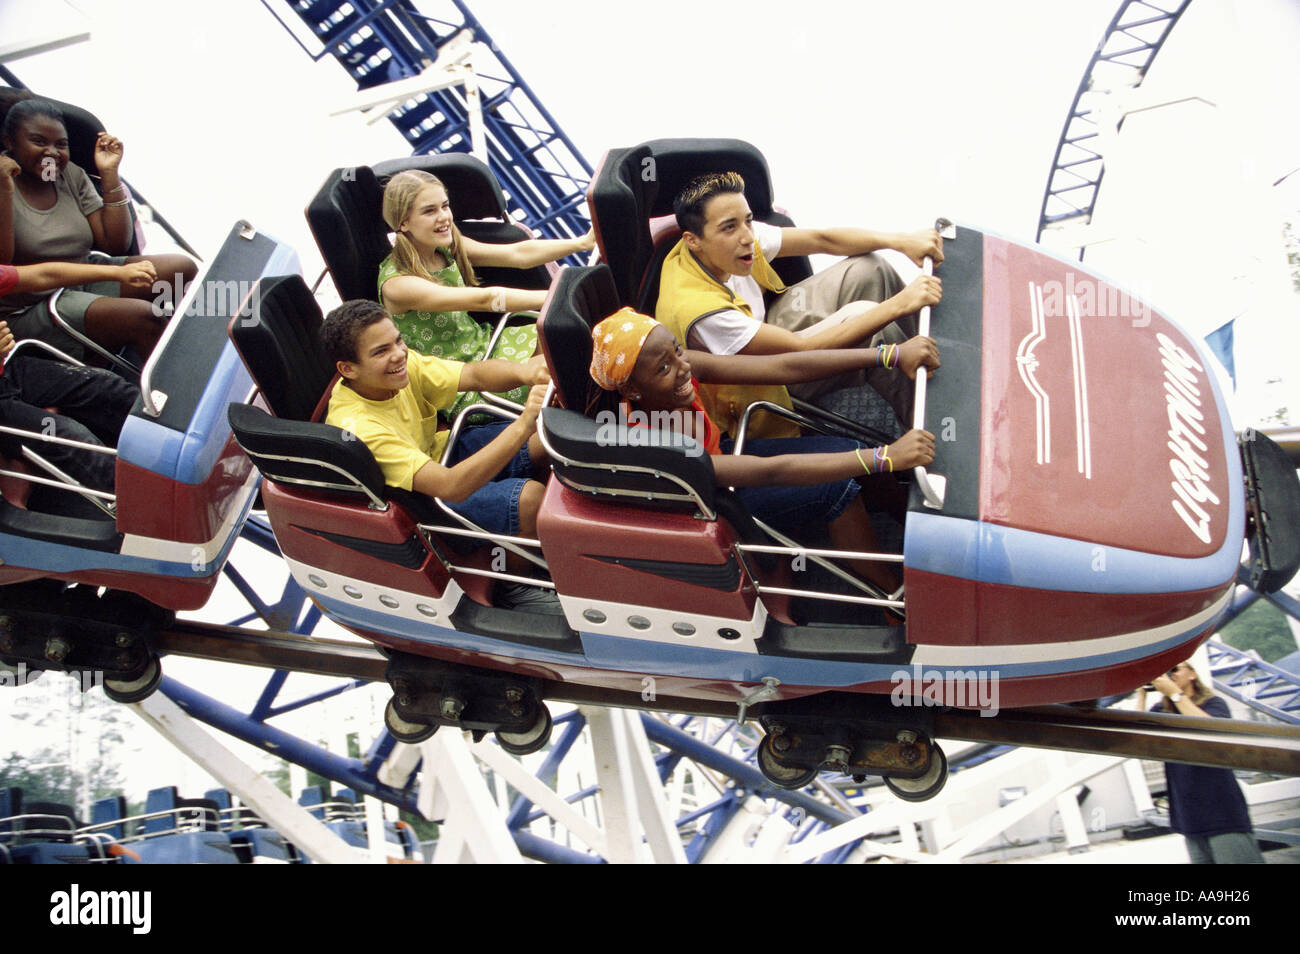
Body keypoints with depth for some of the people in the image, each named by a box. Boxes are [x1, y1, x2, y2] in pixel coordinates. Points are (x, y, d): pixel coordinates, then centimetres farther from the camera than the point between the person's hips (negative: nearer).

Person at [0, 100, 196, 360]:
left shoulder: (72, 175, 8)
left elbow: (115, 245, 2)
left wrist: (109, 174, -3)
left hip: (88, 281, 7)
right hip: (29, 313, -7)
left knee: (182, 268, -11)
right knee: (144, 316, -30)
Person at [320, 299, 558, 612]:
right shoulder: (358, 428, -36)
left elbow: (474, 375, -17)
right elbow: (450, 487, -42)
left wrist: (524, 371, -41)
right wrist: (523, 425, -51)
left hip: (441, 452, 8)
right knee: (532, 498, -25)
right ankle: (509, 579, 2)